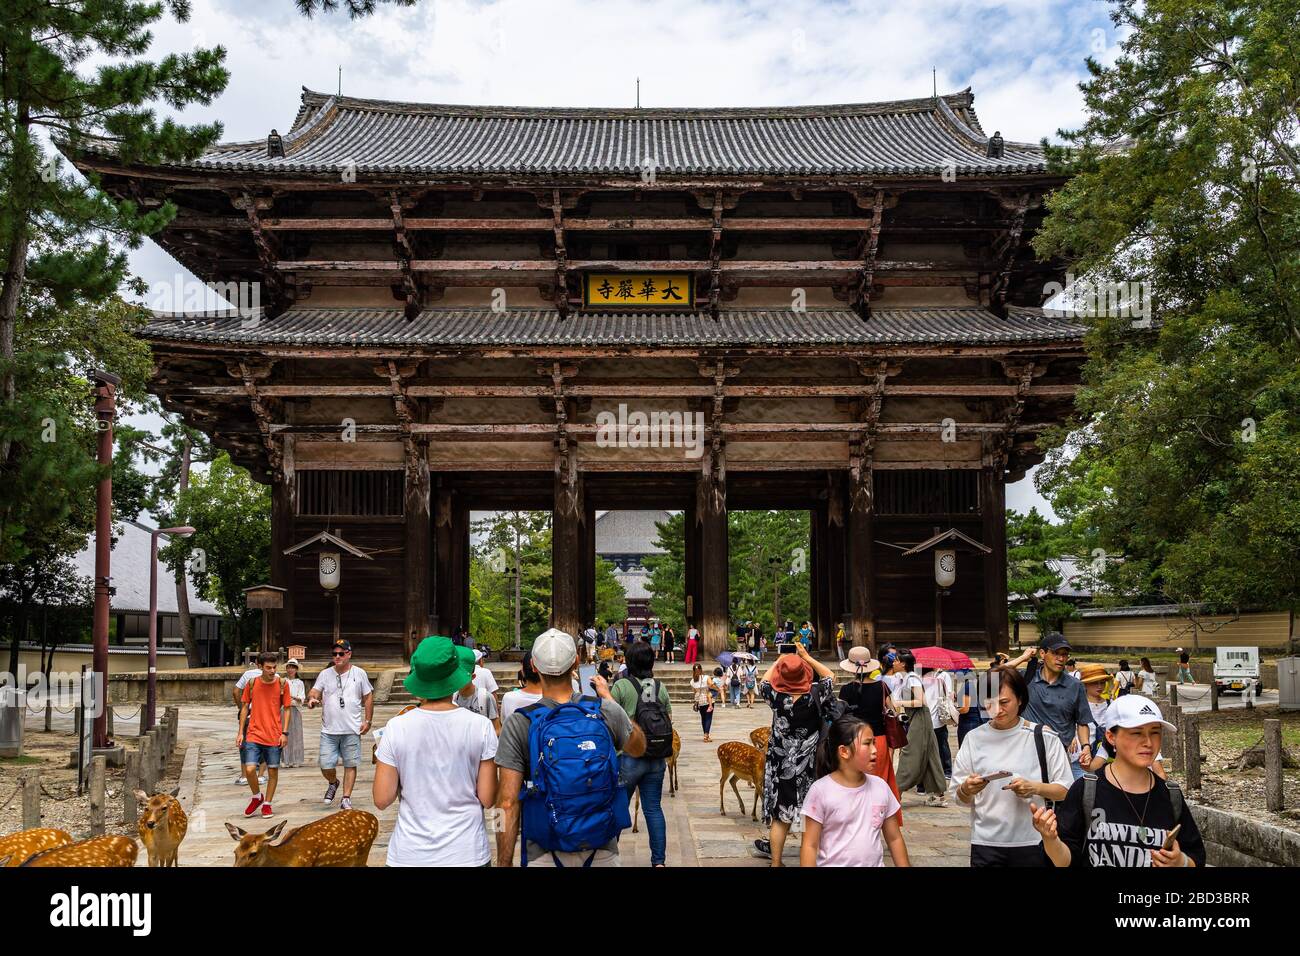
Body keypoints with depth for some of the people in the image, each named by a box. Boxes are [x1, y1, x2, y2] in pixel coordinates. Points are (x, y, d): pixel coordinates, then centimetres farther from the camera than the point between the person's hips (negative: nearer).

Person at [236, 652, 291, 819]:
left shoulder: (282, 684, -3)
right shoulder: (252, 683, -1)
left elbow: (286, 709, 3)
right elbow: (244, 707, 7)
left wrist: (284, 733, -4)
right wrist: (240, 733, 3)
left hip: (274, 736, 0)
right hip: (254, 735, 0)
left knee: (273, 770, 6)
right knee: (249, 769, -9)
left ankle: (267, 803, 23)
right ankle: (257, 797, 17)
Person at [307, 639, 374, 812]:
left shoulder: (359, 674, 3)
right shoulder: (325, 674, 7)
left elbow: (368, 697, 6)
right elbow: (314, 692, 3)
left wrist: (367, 721, 0)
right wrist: (312, 699, -22)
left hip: (352, 730, -1)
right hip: (329, 730, 1)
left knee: (350, 764, 2)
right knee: (326, 766, -1)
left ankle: (346, 799, 11)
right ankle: (333, 783, 31)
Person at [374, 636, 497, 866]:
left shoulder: (396, 728, -10)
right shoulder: (480, 726, -10)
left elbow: (382, 800, -5)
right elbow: (488, 799, -7)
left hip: (410, 854, 1)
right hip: (467, 854, 0)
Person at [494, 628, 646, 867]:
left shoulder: (518, 724, -13)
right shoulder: (607, 713, -7)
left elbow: (508, 803, -14)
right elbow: (638, 748, 16)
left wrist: (504, 864, -7)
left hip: (544, 855, -1)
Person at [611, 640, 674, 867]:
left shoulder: (621, 686, -9)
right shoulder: (660, 687, 4)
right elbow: (669, 721, 10)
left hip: (629, 757, -4)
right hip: (657, 759, 4)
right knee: (653, 808, 10)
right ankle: (659, 860, 12)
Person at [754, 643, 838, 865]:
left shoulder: (777, 696, -15)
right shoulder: (814, 694, -16)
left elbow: (763, 683, 9)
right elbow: (830, 677, 5)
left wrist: (777, 661, 19)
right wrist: (807, 657, 8)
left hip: (780, 762, 0)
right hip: (809, 763, 0)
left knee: (780, 815, 9)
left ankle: (776, 861, 19)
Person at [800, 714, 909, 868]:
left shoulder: (880, 787, 2)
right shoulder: (821, 790, -10)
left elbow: (894, 838, 12)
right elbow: (809, 845, -8)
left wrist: (905, 865, 11)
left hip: (875, 863, 5)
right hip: (833, 863, -4)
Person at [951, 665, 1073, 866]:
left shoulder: (1044, 737, -2)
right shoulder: (974, 738, 3)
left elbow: (1065, 790, -1)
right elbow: (960, 798, 5)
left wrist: (1035, 788, -18)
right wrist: (966, 790, -17)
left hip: (1033, 843, -1)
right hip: (986, 844, 1)